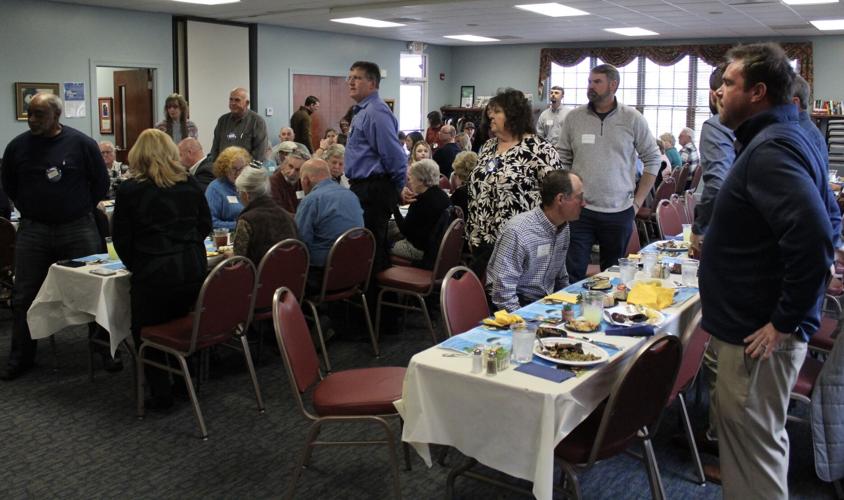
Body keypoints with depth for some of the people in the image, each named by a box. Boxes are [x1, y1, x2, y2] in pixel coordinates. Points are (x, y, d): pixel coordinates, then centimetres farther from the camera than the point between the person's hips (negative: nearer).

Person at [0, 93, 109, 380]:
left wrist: (81, 209, 4)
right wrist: (29, 209, 9)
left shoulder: (81, 143, -6)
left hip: (78, 230, -2)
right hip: (32, 231, 2)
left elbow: (101, 182, 4)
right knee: (24, 297, 5)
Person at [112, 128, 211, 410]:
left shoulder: (129, 190, -4)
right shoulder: (190, 184, 6)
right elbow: (205, 225, 13)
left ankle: (161, 393, 12)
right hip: (193, 269, 4)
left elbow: (122, 240, -2)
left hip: (152, 274, -4)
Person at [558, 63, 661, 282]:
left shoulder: (633, 118, 0)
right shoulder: (574, 117, 4)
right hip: (580, 210, 0)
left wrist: (638, 201, 2)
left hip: (619, 212, 0)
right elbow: (562, 161, 9)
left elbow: (652, 160, 6)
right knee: (573, 272, -3)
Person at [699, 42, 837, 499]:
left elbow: (813, 238, -33)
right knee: (759, 440, 23)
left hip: (758, 335, -11)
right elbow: (824, 221, 23)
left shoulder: (771, 149, -20)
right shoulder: (777, 138, 12)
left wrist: (785, 321, -24)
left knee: (753, 448, 2)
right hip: (753, 324, 11)